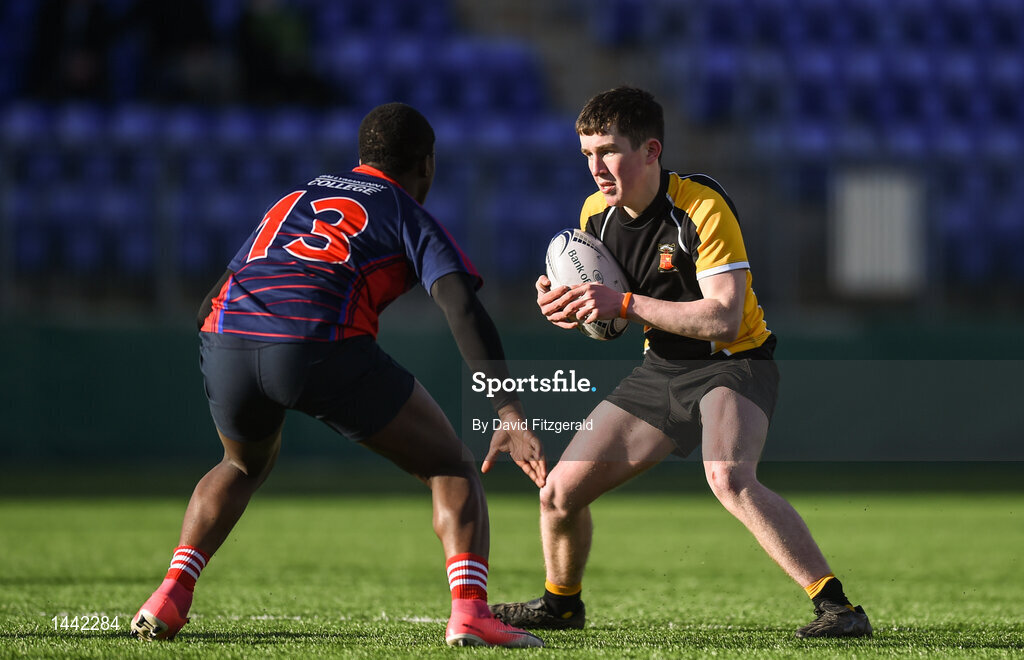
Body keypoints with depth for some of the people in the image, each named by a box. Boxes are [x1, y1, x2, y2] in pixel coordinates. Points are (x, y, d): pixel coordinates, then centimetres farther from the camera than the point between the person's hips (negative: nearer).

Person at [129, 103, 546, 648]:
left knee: (245, 465, 36)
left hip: (226, 338, 5)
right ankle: (469, 612, -11)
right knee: (451, 469, 12)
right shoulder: (413, 218, 20)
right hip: (324, 346, -5)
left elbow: (213, 302, 37)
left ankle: (171, 594, 17)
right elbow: (463, 308, 1)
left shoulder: (294, 198, 36)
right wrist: (510, 415, -5)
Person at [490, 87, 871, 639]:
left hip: (734, 364, -7)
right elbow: (604, 314, 13)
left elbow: (724, 318, -30)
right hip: (662, 367, 7)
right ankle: (560, 603, 33)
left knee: (729, 479, -36)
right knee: (560, 492, 3)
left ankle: (837, 607, -31)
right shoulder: (596, 214, -2)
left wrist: (625, 304, -32)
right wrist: (567, 307, -11)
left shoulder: (702, 207, -23)